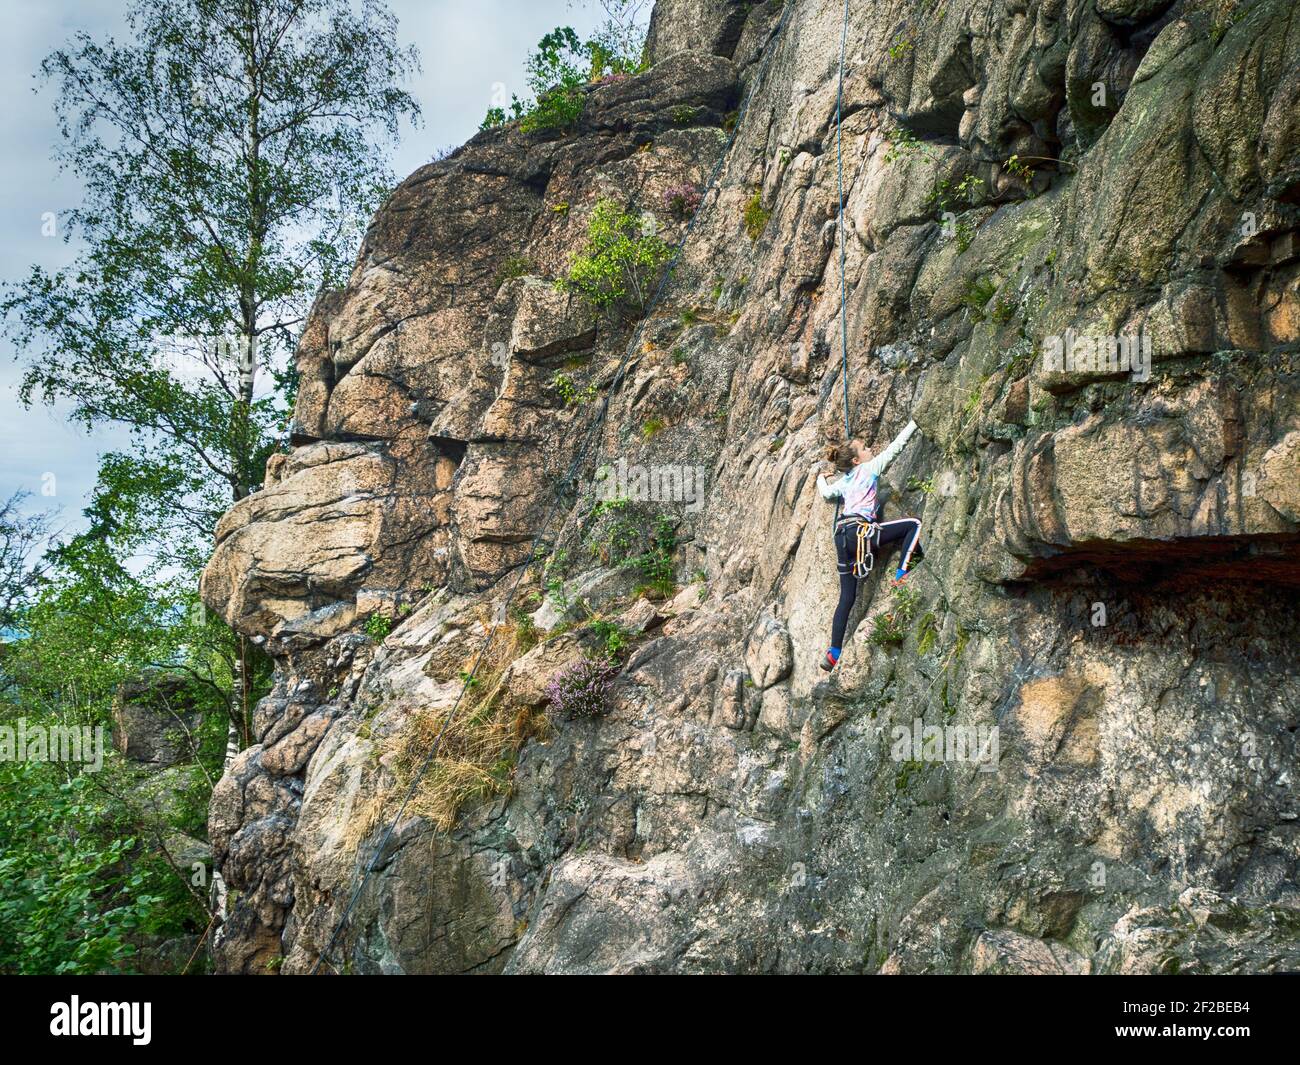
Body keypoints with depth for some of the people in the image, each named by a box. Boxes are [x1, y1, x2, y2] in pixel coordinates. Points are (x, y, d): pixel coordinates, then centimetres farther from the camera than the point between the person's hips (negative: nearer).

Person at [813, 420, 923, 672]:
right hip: (860, 530, -7)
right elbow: (896, 446, 8)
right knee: (914, 523, 0)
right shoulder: (869, 468, 6)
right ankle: (901, 574, -7)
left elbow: (826, 493, 40)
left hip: (843, 536, 7)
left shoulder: (844, 480, 23)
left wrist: (821, 475, 58)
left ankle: (833, 653, 1)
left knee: (847, 596, 7)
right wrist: (914, 422, 16)